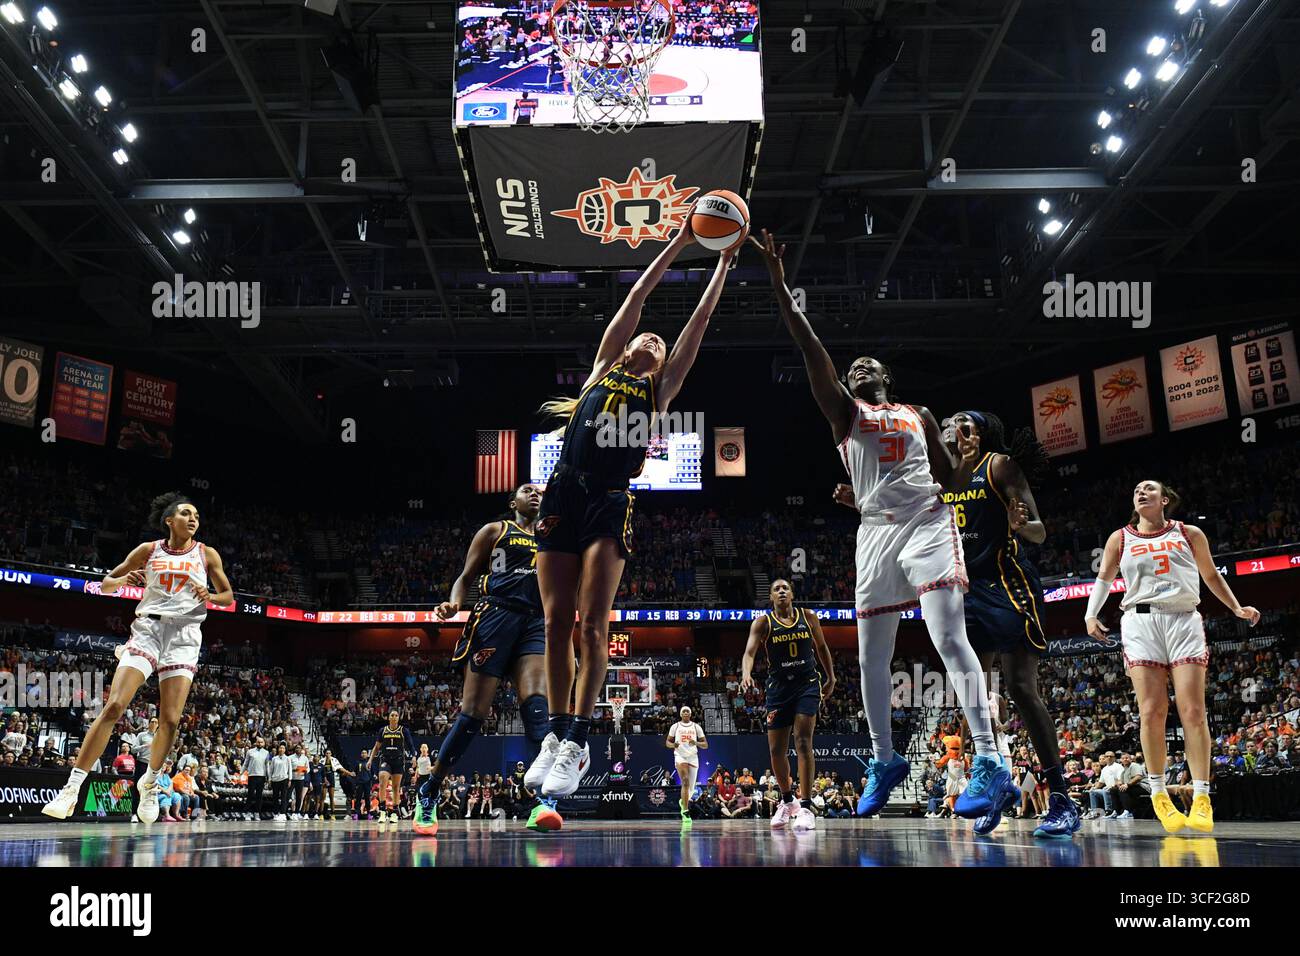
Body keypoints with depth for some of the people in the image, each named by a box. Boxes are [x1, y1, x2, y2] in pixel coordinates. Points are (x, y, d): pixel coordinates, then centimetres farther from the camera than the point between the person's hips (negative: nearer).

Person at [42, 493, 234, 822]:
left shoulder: (207, 555, 8)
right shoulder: (149, 550, 8)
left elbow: (228, 596, 13)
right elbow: (106, 585, 13)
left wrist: (210, 597, -9)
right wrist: (124, 580, -9)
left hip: (185, 633, 1)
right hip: (148, 626, 0)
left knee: (170, 719, -6)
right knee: (114, 706, -15)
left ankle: (149, 782, 19)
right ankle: (72, 788, -13)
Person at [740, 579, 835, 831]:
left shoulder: (808, 618, 2)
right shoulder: (763, 623, -5)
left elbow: (821, 647, 17)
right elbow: (749, 652, -19)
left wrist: (831, 678, 17)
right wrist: (746, 674, -38)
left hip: (808, 684, -1)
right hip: (778, 687, 1)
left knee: (803, 741, -16)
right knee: (776, 750, 5)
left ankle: (806, 808, -17)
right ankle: (787, 802, 27)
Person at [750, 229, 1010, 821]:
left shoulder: (918, 416, 19)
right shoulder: (844, 411, 14)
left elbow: (948, 482, 20)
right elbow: (810, 348, 2)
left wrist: (968, 463, -4)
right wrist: (779, 284, -7)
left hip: (928, 524, -1)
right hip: (876, 533, 2)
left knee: (950, 640, -16)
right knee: (872, 656, 5)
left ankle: (989, 763, -20)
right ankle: (884, 761, 23)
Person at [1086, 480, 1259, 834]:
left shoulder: (1189, 534, 13)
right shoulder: (1120, 538, 13)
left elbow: (1211, 575, 23)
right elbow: (1104, 578, 16)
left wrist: (1237, 608, 14)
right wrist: (1091, 615, 1)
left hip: (1184, 620, 0)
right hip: (1141, 622, 0)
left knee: (1193, 711, -8)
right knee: (1152, 711, -8)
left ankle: (1201, 798, -6)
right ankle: (1158, 793, 2)